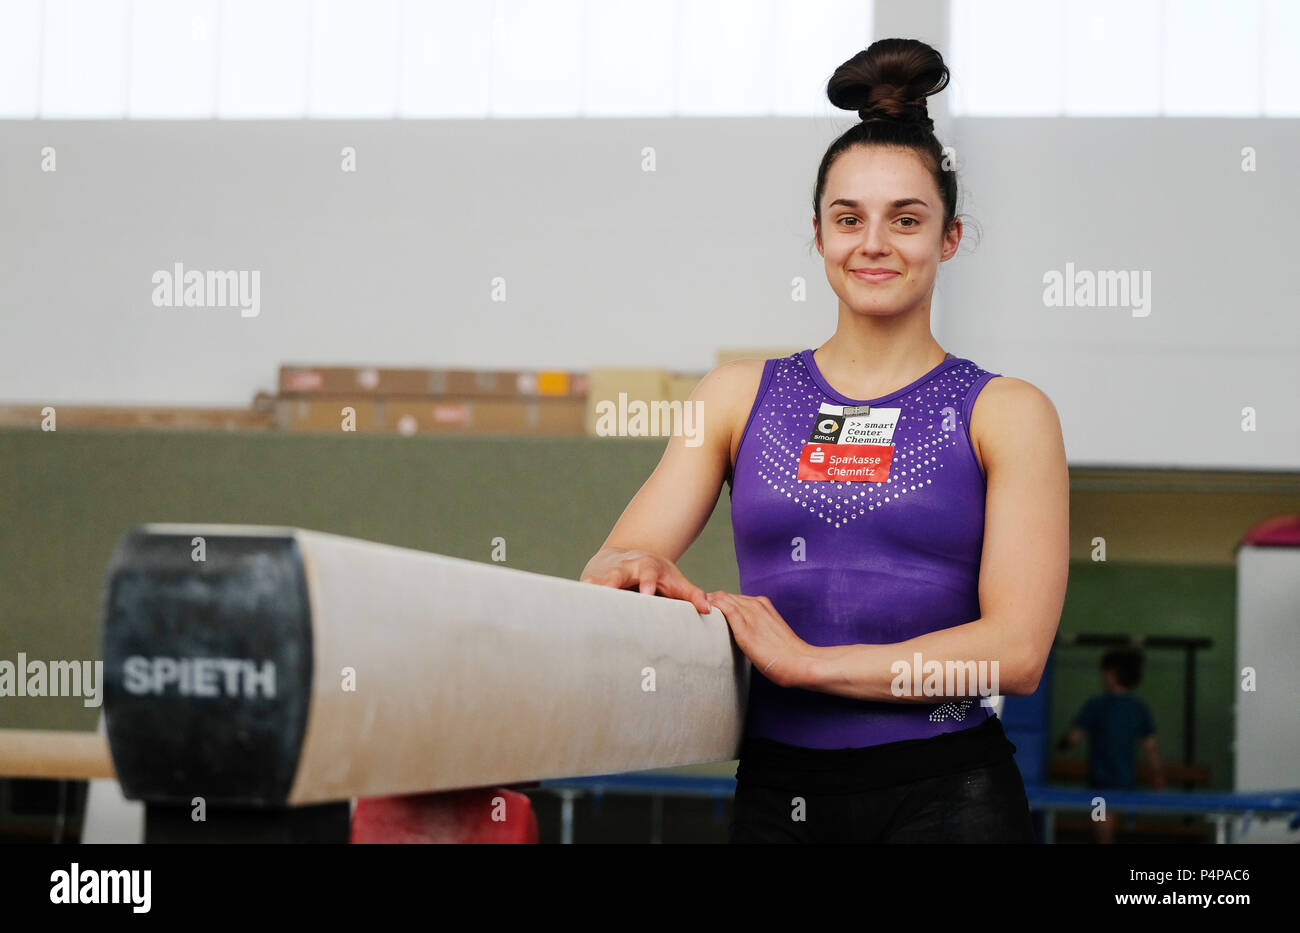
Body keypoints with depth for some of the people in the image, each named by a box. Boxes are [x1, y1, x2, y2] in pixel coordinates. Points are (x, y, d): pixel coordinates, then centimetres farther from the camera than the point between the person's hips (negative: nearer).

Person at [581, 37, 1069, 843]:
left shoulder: (1005, 413, 3)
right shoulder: (740, 396, 10)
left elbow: (1017, 650, -7)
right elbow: (615, 564, 5)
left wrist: (808, 660, -13)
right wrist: (632, 569, -19)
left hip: (944, 796, -2)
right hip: (777, 792, 2)